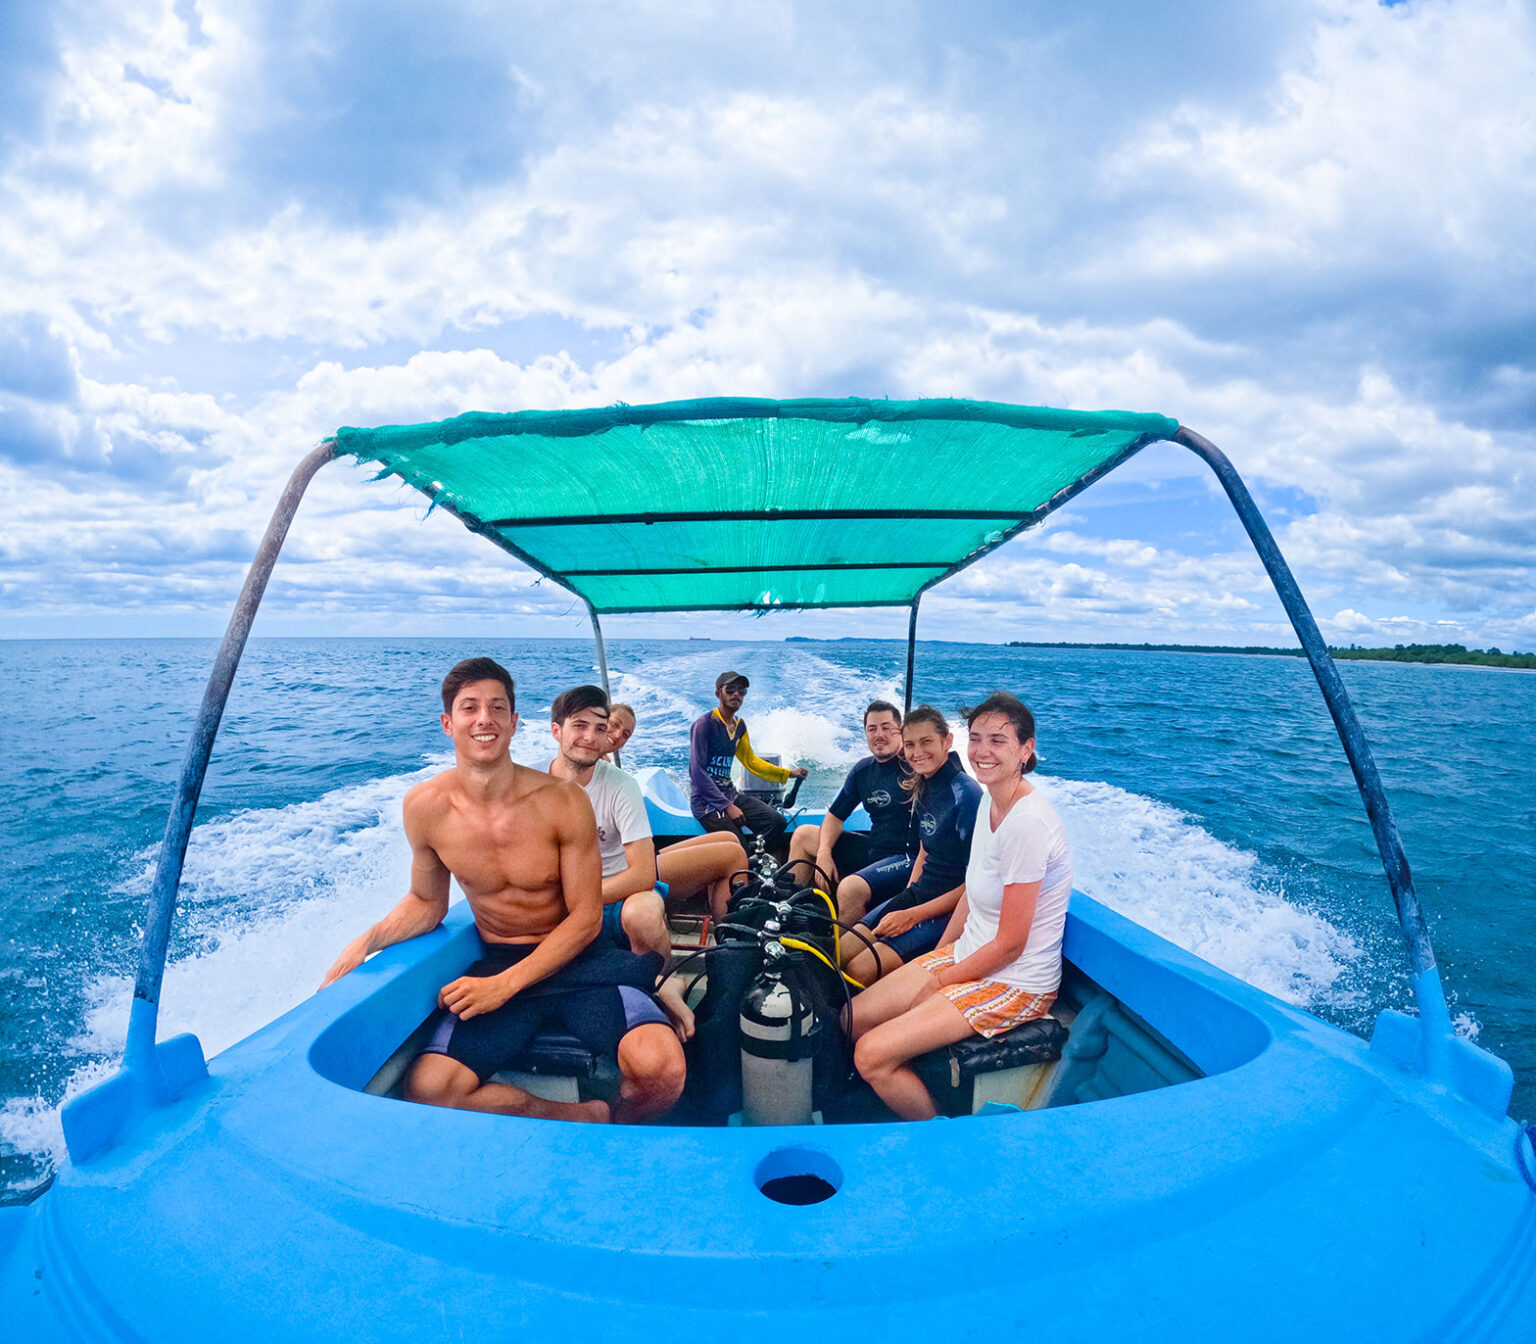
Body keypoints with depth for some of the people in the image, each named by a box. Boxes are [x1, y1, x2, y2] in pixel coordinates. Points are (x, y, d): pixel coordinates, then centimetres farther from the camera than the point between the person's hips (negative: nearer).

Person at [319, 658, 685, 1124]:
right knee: (426, 1090, -23)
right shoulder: (425, 807, -6)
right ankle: (589, 1119, -4)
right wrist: (368, 940, -7)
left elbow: (586, 918, -9)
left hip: (575, 959, -3)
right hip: (497, 963, 3)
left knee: (661, 1070, -27)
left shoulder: (563, 801, -15)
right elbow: (427, 903, 11)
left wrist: (506, 984, -15)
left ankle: (615, 1128, 10)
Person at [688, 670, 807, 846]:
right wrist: (727, 806, -20)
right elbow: (697, 772, -18)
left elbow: (751, 761, 22)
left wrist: (789, 774, 15)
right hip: (707, 801, -7)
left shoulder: (739, 725, 11)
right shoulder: (704, 724, -13)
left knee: (777, 821, -10)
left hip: (730, 794, 8)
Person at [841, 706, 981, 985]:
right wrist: (906, 897, 3)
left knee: (861, 970, -21)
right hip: (917, 895, 8)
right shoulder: (923, 787, 8)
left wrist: (912, 915, -18)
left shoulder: (966, 794, -18)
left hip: (948, 909, -8)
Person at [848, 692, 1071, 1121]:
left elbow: (1010, 944, -21)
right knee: (850, 1020, 4)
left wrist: (939, 981, -9)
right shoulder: (991, 799, 2)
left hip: (1015, 984, -8)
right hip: (967, 955, 9)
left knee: (872, 1055, -18)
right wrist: (937, 957, 9)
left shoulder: (1027, 823, -26)